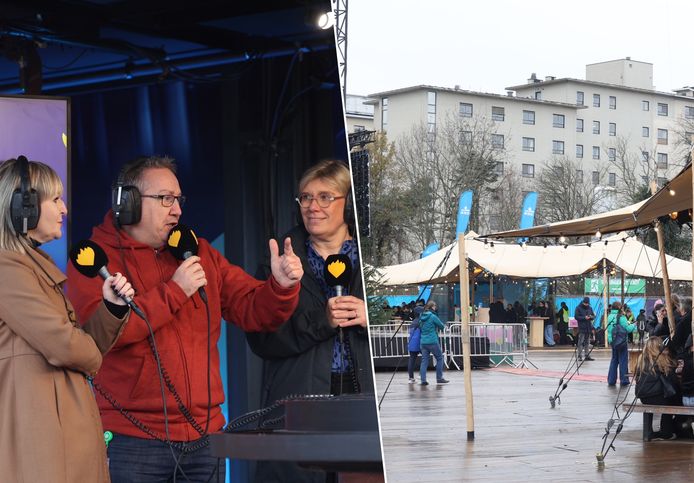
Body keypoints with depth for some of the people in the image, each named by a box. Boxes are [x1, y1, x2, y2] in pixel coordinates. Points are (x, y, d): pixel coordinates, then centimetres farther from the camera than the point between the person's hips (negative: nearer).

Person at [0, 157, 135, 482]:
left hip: (69, 428, 10)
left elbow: (87, 342, 20)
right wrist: (92, 356, 4)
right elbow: (64, 345, -18)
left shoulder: (39, 266, 21)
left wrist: (112, 306, 2)